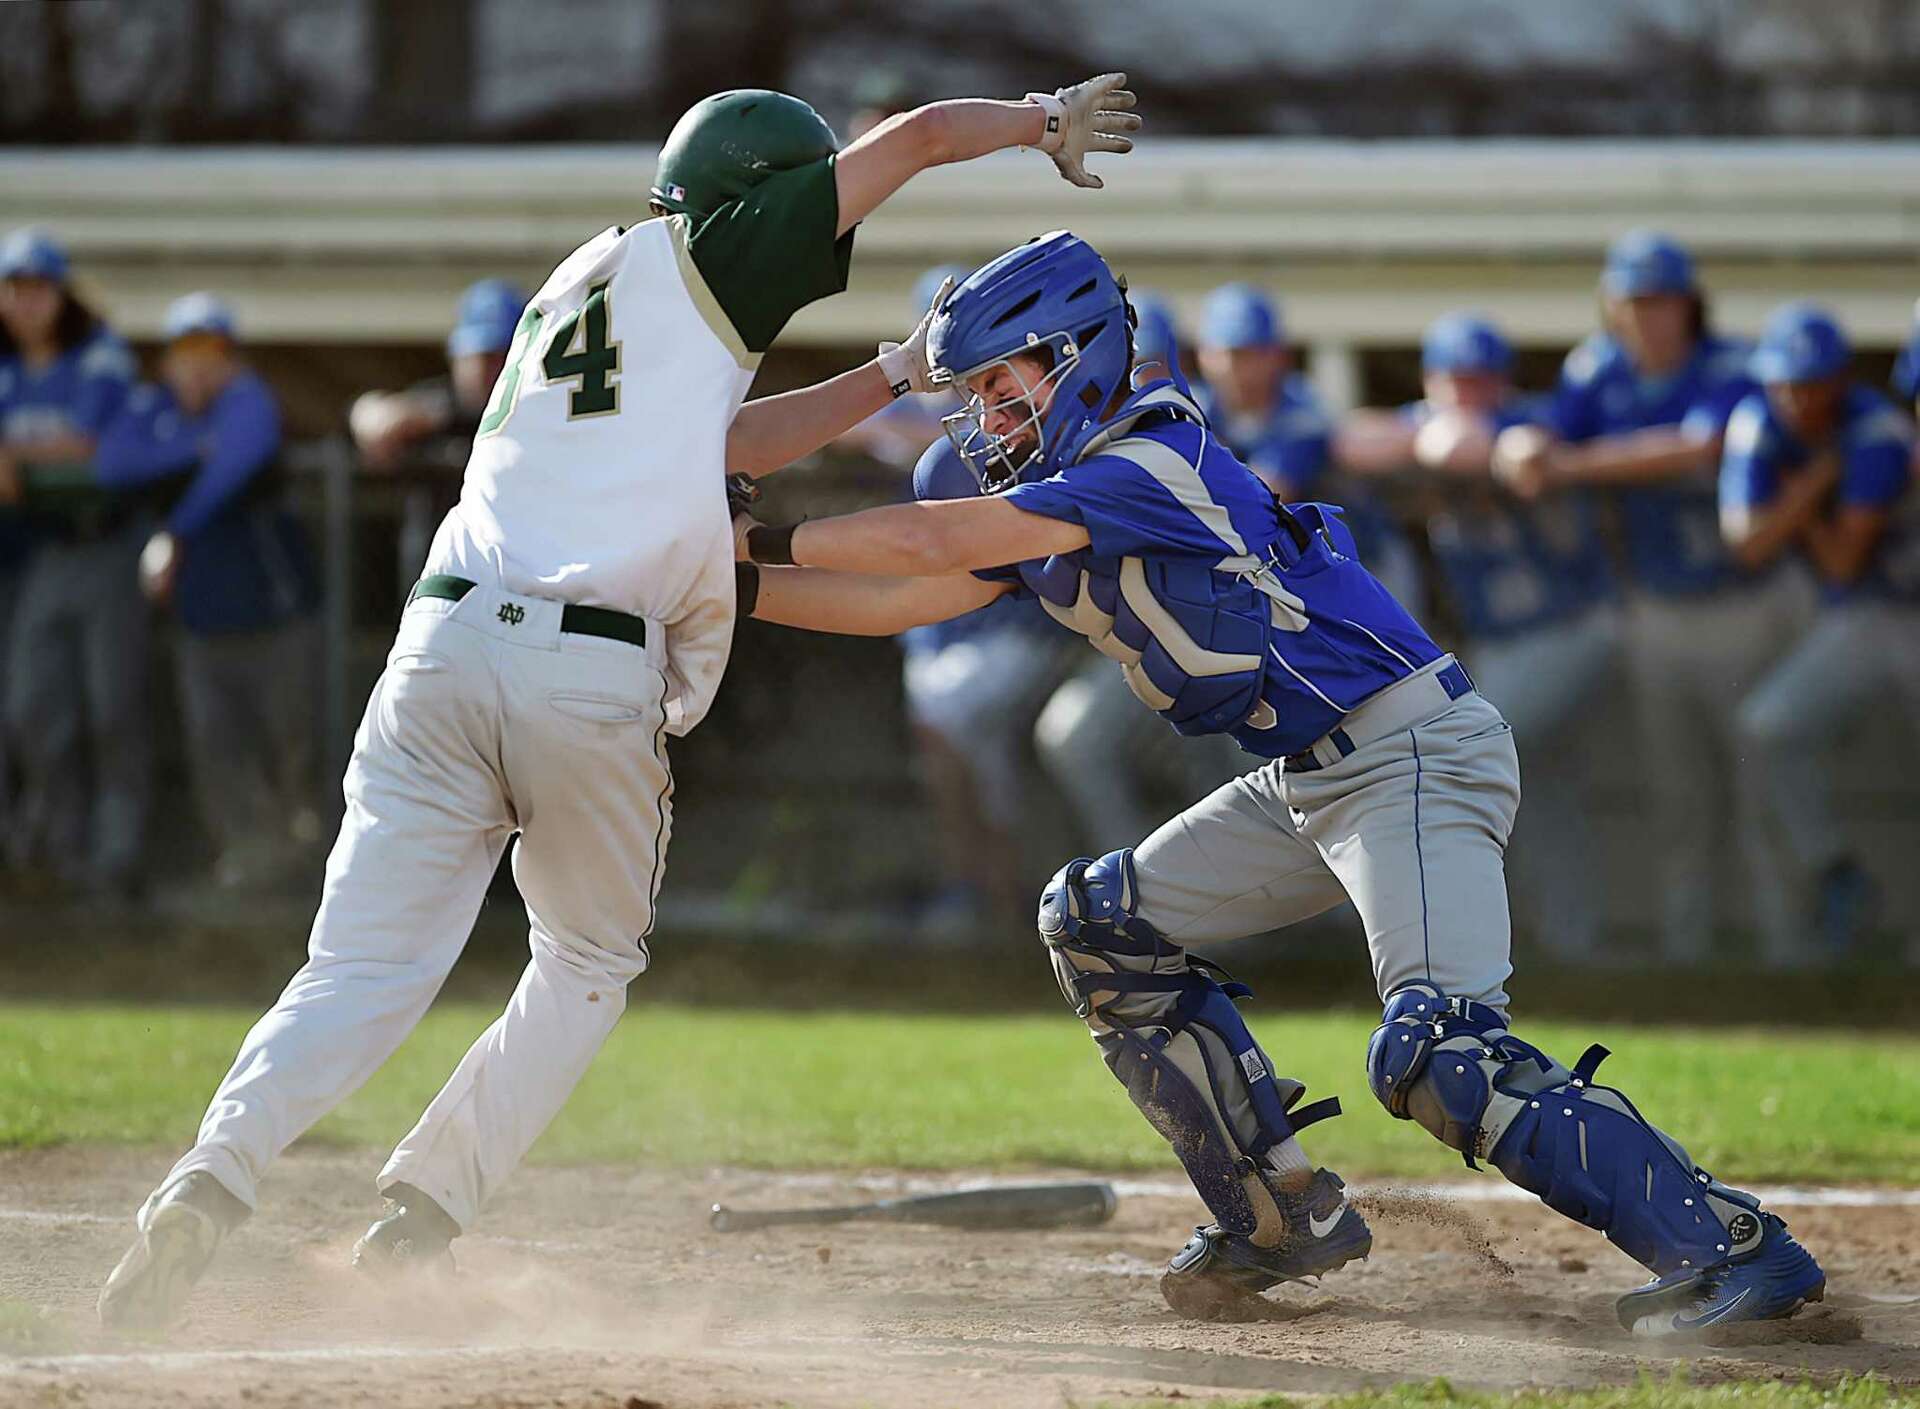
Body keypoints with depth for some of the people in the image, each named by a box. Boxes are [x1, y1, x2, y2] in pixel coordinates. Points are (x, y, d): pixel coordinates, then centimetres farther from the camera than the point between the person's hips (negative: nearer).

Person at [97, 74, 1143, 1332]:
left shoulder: (580, 284, 27)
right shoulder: (690, 258, 6)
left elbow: (719, 441, 33)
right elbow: (918, 137, 9)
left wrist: (896, 376, 36)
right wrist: (1046, 119, 25)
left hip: (445, 643, 5)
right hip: (596, 676, -5)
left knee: (367, 969, 0)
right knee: (589, 964, 17)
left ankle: (220, 1172, -24)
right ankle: (424, 1218, 5)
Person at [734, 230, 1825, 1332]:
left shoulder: (1149, 466, -16)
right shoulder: (1055, 502, 14)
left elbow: (932, 541, -20)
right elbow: (898, 600, 17)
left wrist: (765, 540, -10)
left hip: (1411, 753, -10)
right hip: (1311, 779, 11)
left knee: (1439, 1056, -25)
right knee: (1100, 925, 12)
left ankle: (1736, 1249, -25)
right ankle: (1282, 1219, 13)